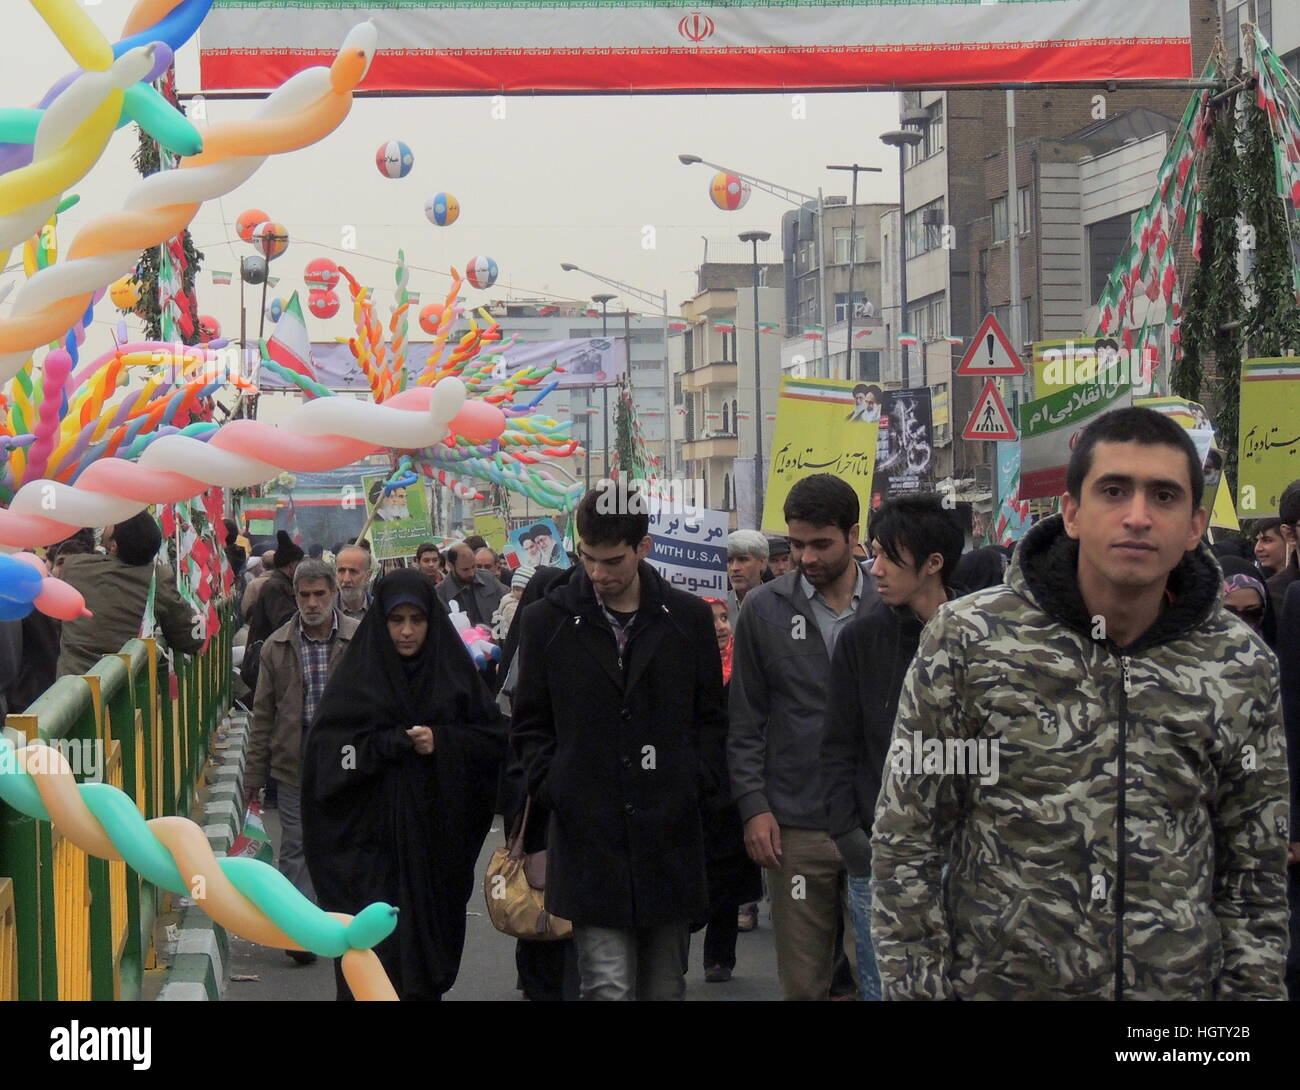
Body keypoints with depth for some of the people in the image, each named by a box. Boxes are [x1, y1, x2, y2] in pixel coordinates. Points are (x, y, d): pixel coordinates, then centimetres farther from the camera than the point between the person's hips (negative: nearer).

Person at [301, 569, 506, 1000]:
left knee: (430, 953, 4)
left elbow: (495, 742, 5)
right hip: (372, 839, -2)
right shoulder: (357, 676, 2)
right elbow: (323, 750, -6)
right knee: (377, 951, -8)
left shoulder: (454, 671, 7)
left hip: (438, 842, 2)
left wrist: (441, 742, -10)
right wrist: (389, 743, -16)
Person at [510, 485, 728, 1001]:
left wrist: (698, 781, 0)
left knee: (665, 986, 11)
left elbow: (710, 716, 13)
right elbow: (530, 725, 9)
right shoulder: (546, 620, 2)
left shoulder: (688, 617, 5)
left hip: (670, 837, 2)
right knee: (608, 986, -8)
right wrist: (551, 787, -3)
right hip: (588, 837, -2)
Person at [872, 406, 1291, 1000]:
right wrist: (917, 987, -7)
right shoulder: (967, 640, -9)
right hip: (995, 979, -2)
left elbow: (1255, 869, 6)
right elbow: (906, 842, -5)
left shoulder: (1242, 666, -1)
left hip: (1181, 982, 2)